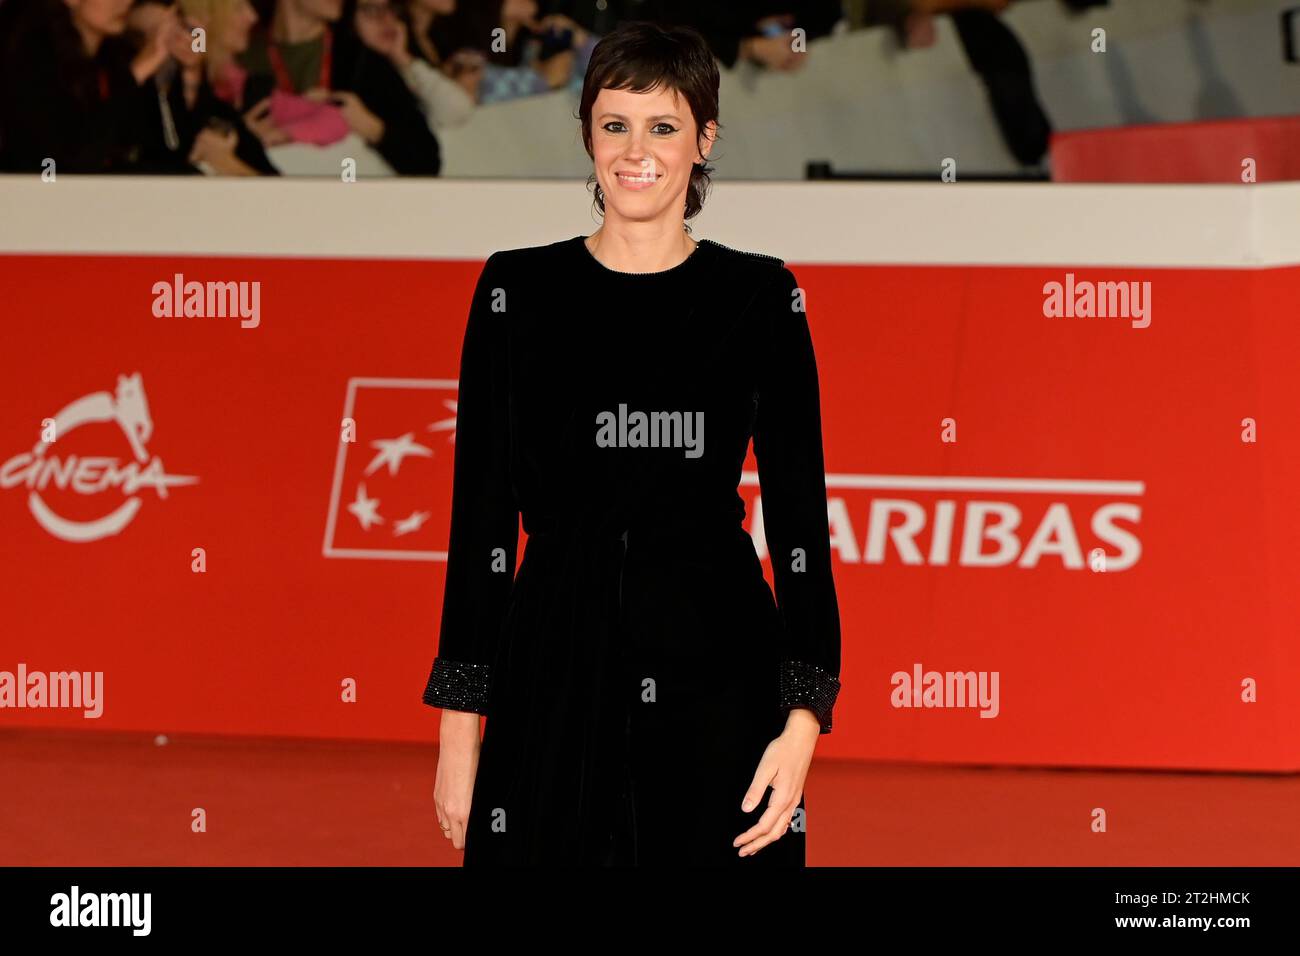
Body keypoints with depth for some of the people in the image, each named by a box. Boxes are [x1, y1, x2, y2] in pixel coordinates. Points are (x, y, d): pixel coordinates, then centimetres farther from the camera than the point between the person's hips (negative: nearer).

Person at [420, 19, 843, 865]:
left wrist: (803, 717, -9)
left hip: (716, 670, 0)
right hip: (555, 668, 0)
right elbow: (481, 513, 4)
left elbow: (798, 516, 1)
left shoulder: (760, 295, 3)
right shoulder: (516, 288, 4)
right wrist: (460, 721, -1)